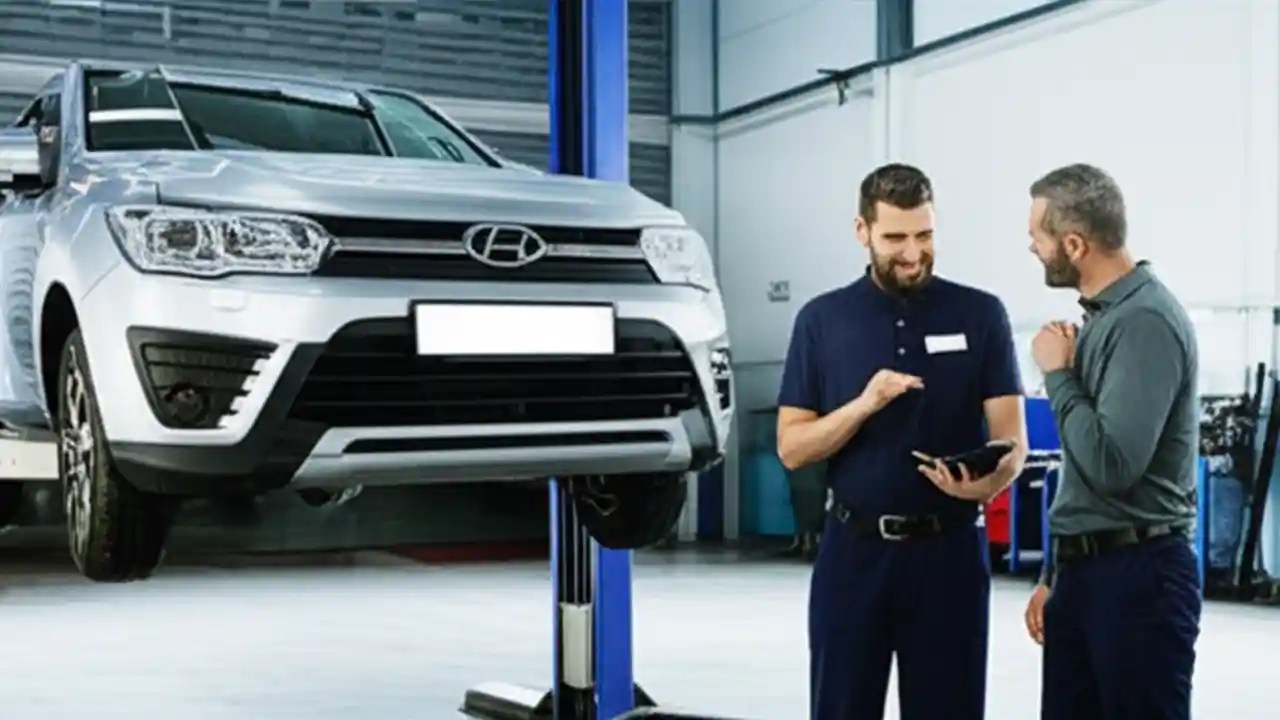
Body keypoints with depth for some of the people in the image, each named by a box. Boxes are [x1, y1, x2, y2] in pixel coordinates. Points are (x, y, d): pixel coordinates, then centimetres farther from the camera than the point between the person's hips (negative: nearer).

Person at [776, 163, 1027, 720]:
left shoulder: (981, 315, 0)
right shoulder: (822, 319, 2)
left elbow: (1012, 437, -3)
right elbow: (791, 448, -1)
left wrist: (992, 479, -25)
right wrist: (864, 404, -17)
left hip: (949, 551, 0)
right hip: (853, 552, 1)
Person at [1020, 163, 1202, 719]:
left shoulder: (1146, 321, -16)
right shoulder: (1102, 316, 13)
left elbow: (1111, 465, -24)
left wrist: (1057, 374, -11)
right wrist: (1054, 574, 21)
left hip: (1137, 576, -9)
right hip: (1083, 572, 9)